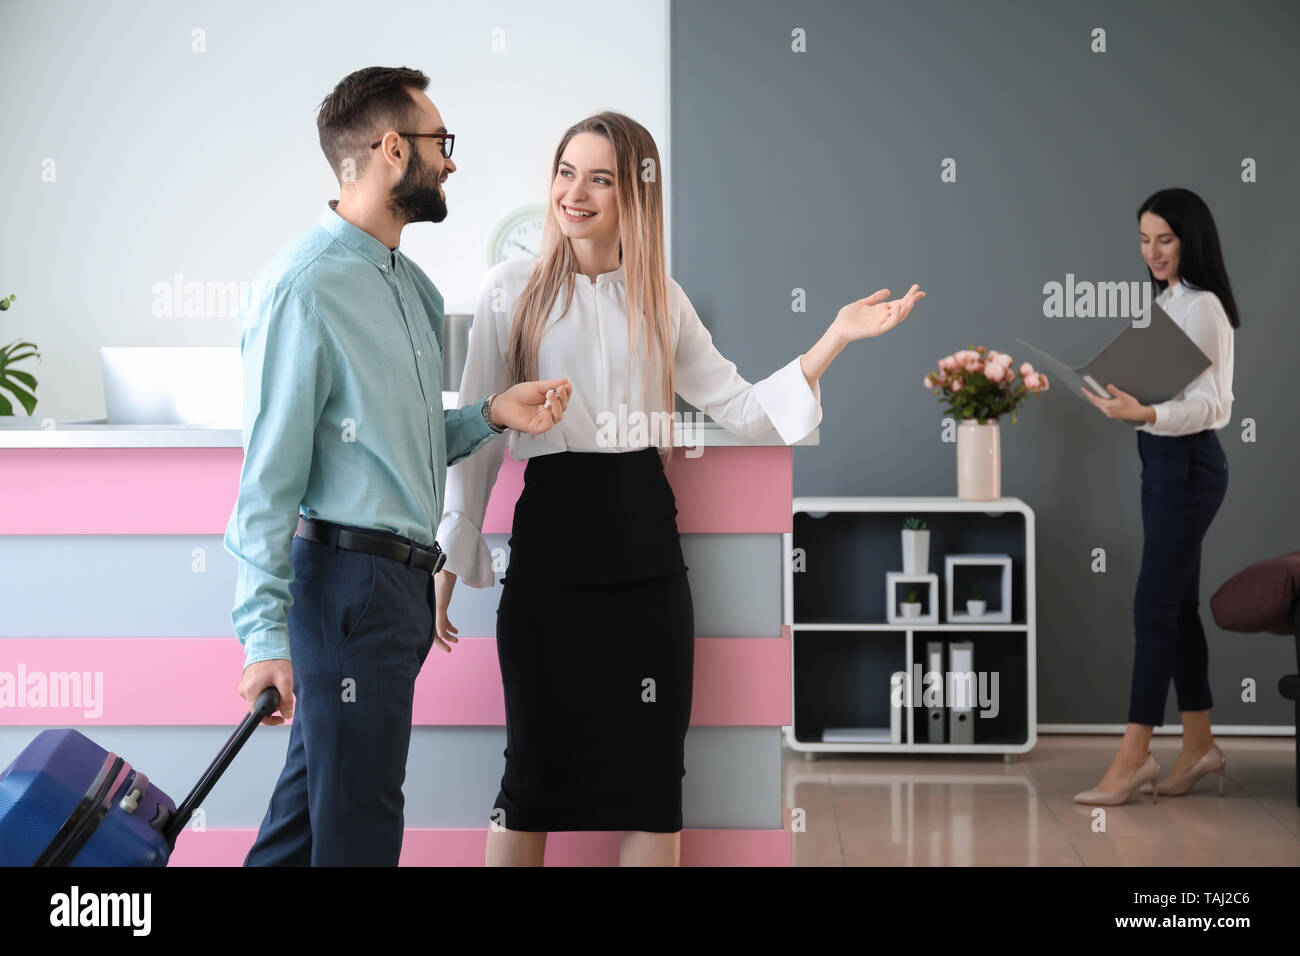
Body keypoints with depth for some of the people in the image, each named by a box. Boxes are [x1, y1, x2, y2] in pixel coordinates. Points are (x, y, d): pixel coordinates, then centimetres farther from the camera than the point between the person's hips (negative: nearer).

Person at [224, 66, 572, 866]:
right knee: (359, 825, -2)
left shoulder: (415, 288, 16)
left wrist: (490, 416, 3)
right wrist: (267, 635, -20)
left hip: (401, 581, 9)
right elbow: (270, 475, -17)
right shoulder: (306, 287, -13)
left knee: (317, 795, 15)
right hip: (348, 580, -9)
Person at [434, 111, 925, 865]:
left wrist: (837, 336, -2)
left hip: (645, 543, 3)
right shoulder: (513, 290, 1)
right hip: (551, 540, -3)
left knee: (655, 775, 5)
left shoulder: (661, 299, 11)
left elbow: (742, 408, 9)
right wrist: (445, 569, -1)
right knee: (536, 772, 3)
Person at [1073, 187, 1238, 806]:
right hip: (1161, 460, 9)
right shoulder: (1166, 301, 13)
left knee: (1154, 606, -8)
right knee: (1178, 605, 11)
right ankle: (1198, 744, 18)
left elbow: (1206, 403, -21)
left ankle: (1133, 757, -5)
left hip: (1188, 464, -9)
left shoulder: (1202, 307, -14)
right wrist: (1127, 401, 3)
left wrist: (1147, 414, -37)